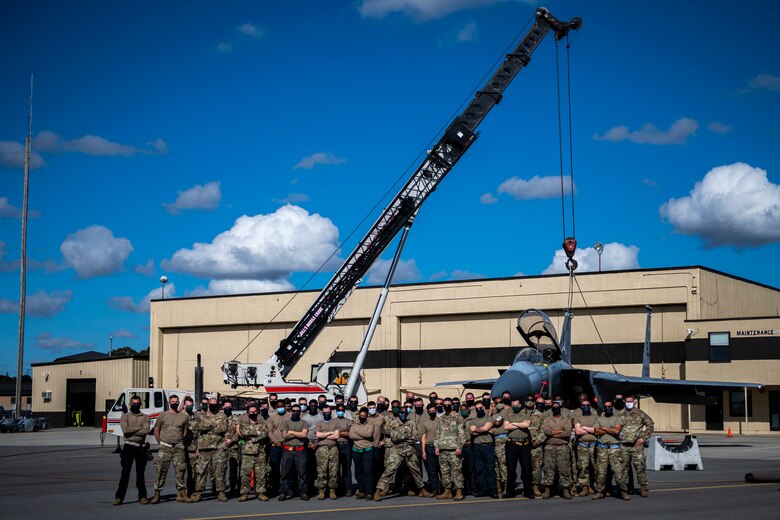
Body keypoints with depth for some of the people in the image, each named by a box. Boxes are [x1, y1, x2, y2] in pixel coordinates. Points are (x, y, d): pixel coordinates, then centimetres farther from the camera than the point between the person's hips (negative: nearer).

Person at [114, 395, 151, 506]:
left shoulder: (145, 417, 8)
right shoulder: (125, 416, 7)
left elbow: (146, 431, -9)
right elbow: (125, 430, -10)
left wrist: (131, 430, -10)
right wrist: (139, 428, -9)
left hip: (141, 448, 1)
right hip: (129, 447, -1)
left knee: (140, 473, 7)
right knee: (125, 473, -1)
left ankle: (142, 496, 14)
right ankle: (119, 497, 1)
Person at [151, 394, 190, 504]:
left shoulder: (184, 416, 9)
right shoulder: (162, 416, 5)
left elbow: (185, 432, 12)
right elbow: (156, 430, 8)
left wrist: (180, 443, 4)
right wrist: (161, 443, 3)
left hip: (179, 448, 2)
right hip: (165, 447, -1)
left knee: (180, 471, 3)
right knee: (161, 471, -4)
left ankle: (182, 494, 9)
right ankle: (157, 495, 0)